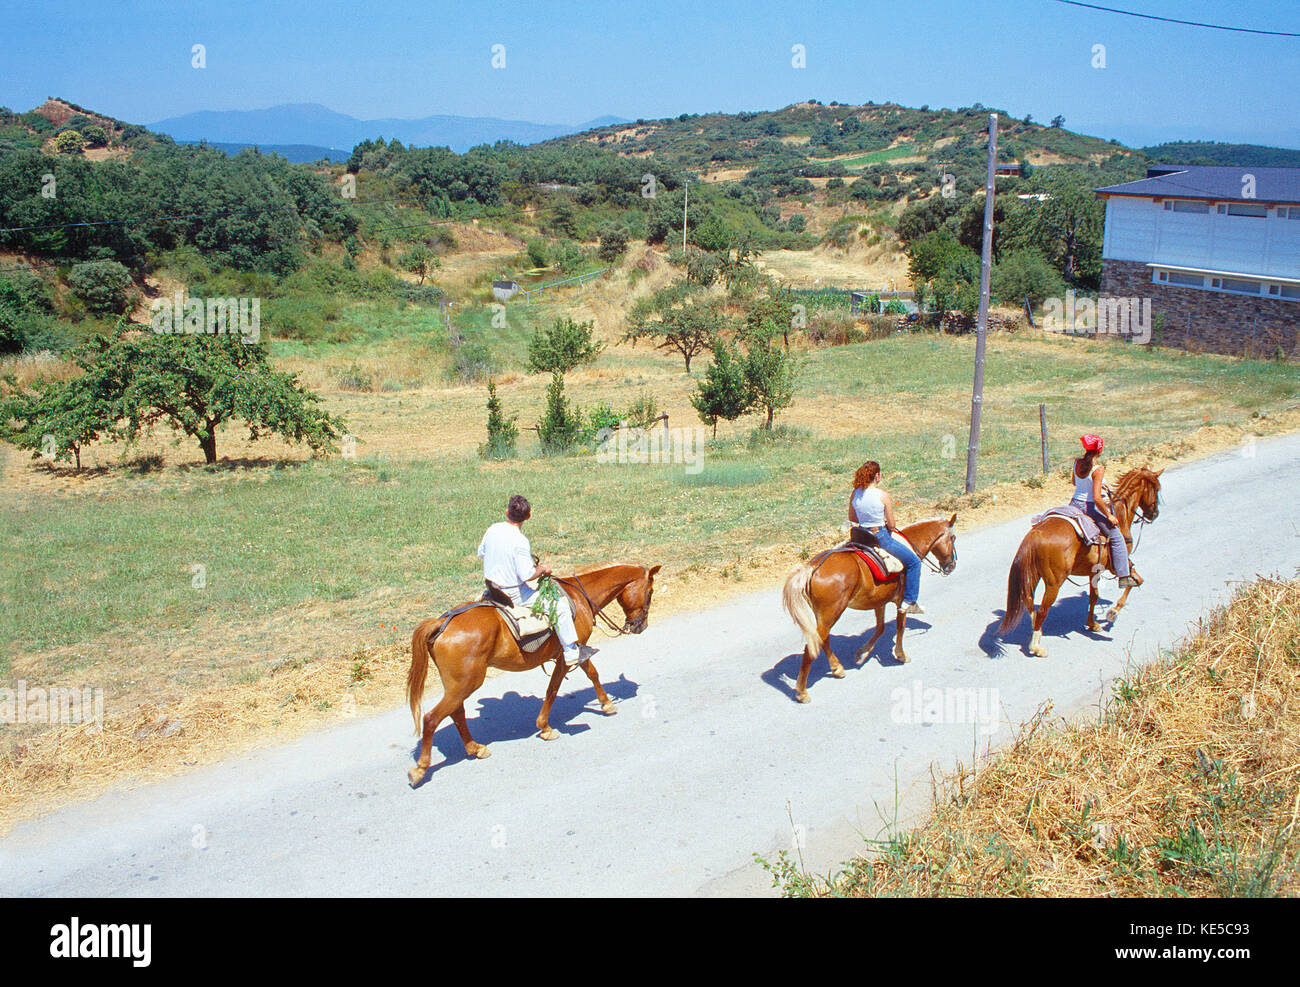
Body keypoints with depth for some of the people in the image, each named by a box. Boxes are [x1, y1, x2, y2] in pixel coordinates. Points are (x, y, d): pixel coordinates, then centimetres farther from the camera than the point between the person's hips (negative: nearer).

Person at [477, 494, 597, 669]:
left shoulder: (492, 530, -4)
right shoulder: (520, 541, -25)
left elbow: (481, 553, 12)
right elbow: (527, 575, -25)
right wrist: (543, 569, -6)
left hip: (492, 587, 8)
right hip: (514, 593, -8)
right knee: (560, 605, -1)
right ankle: (572, 653, 6)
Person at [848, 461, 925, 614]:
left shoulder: (855, 494, -2)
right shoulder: (883, 496, -18)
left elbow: (851, 517, 10)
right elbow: (892, 525, -12)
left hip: (861, 537, 7)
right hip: (880, 537, -7)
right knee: (914, 562, 10)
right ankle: (909, 602, 12)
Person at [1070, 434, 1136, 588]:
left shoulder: (1077, 462, -2)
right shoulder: (1098, 470, -21)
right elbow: (1096, 498, -24)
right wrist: (1109, 516, -11)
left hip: (1075, 503, 6)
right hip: (1090, 507, -6)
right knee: (1117, 538, 9)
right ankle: (1123, 577, 11)